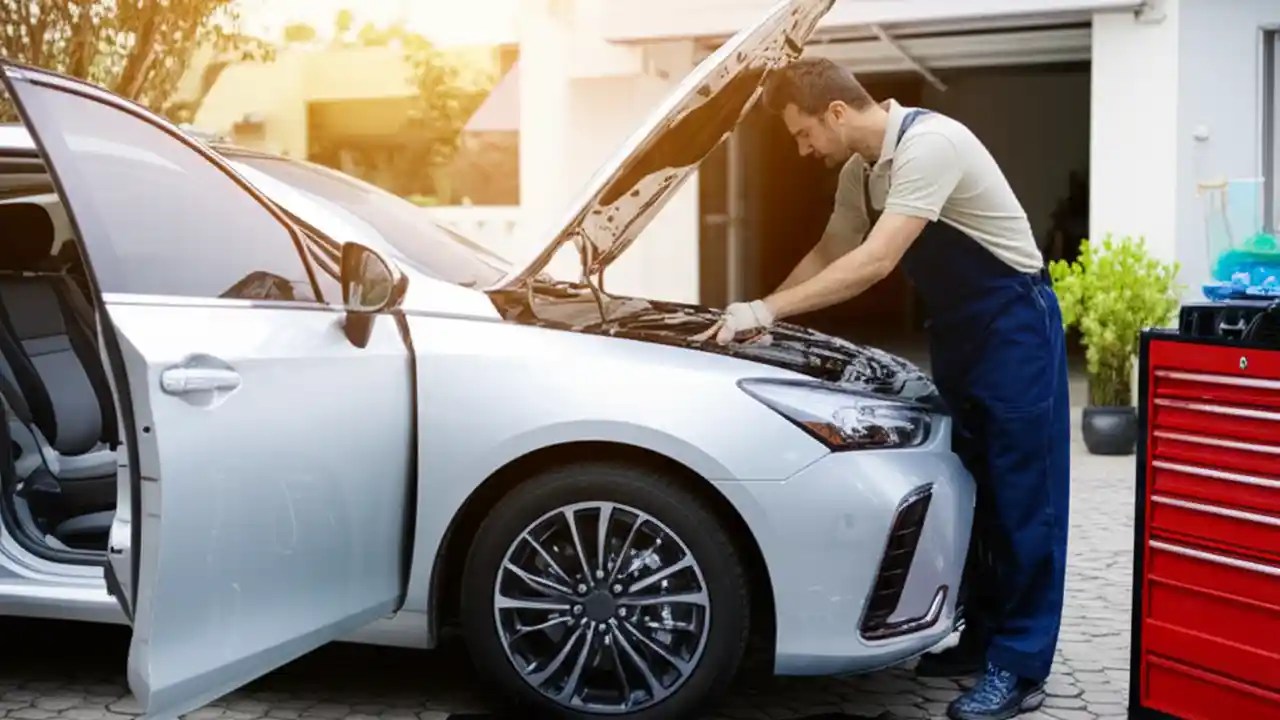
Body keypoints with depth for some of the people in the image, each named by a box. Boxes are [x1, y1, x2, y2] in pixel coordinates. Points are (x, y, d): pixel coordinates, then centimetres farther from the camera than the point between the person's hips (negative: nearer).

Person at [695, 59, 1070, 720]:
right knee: (970, 487, 12)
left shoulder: (929, 144, -25)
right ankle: (982, 639, 23)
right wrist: (759, 315, 8)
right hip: (955, 329, 9)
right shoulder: (860, 171, 4)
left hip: (1013, 322, -9)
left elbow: (875, 263, -31)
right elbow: (829, 254, 17)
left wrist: (766, 310, -27)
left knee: (1020, 494, -4)